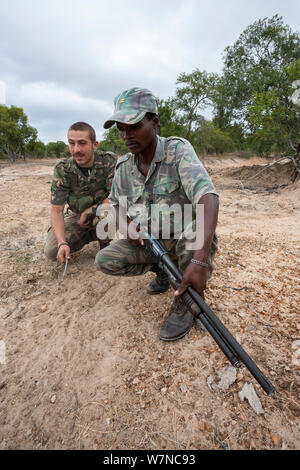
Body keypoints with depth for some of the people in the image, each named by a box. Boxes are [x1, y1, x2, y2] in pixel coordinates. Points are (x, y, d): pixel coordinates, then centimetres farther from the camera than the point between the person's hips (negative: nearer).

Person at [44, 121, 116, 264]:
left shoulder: (109, 160, -20)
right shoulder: (62, 169, -15)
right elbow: (56, 210, -15)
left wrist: (89, 211, -18)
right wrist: (62, 243, -28)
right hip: (76, 215, 2)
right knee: (51, 251, -13)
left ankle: (104, 243, -2)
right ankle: (89, 234, 13)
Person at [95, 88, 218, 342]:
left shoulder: (178, 150, -20)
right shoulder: (124, 166, -4)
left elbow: (208, 198, -36)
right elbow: (116, 201, 14)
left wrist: (200, 261, -47)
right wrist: (125, 224, -11)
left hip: (185, 236, -4)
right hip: (149, 240, 5)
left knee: (195, 233, -38)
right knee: (104, 261, -11)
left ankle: (185, 301, -10)